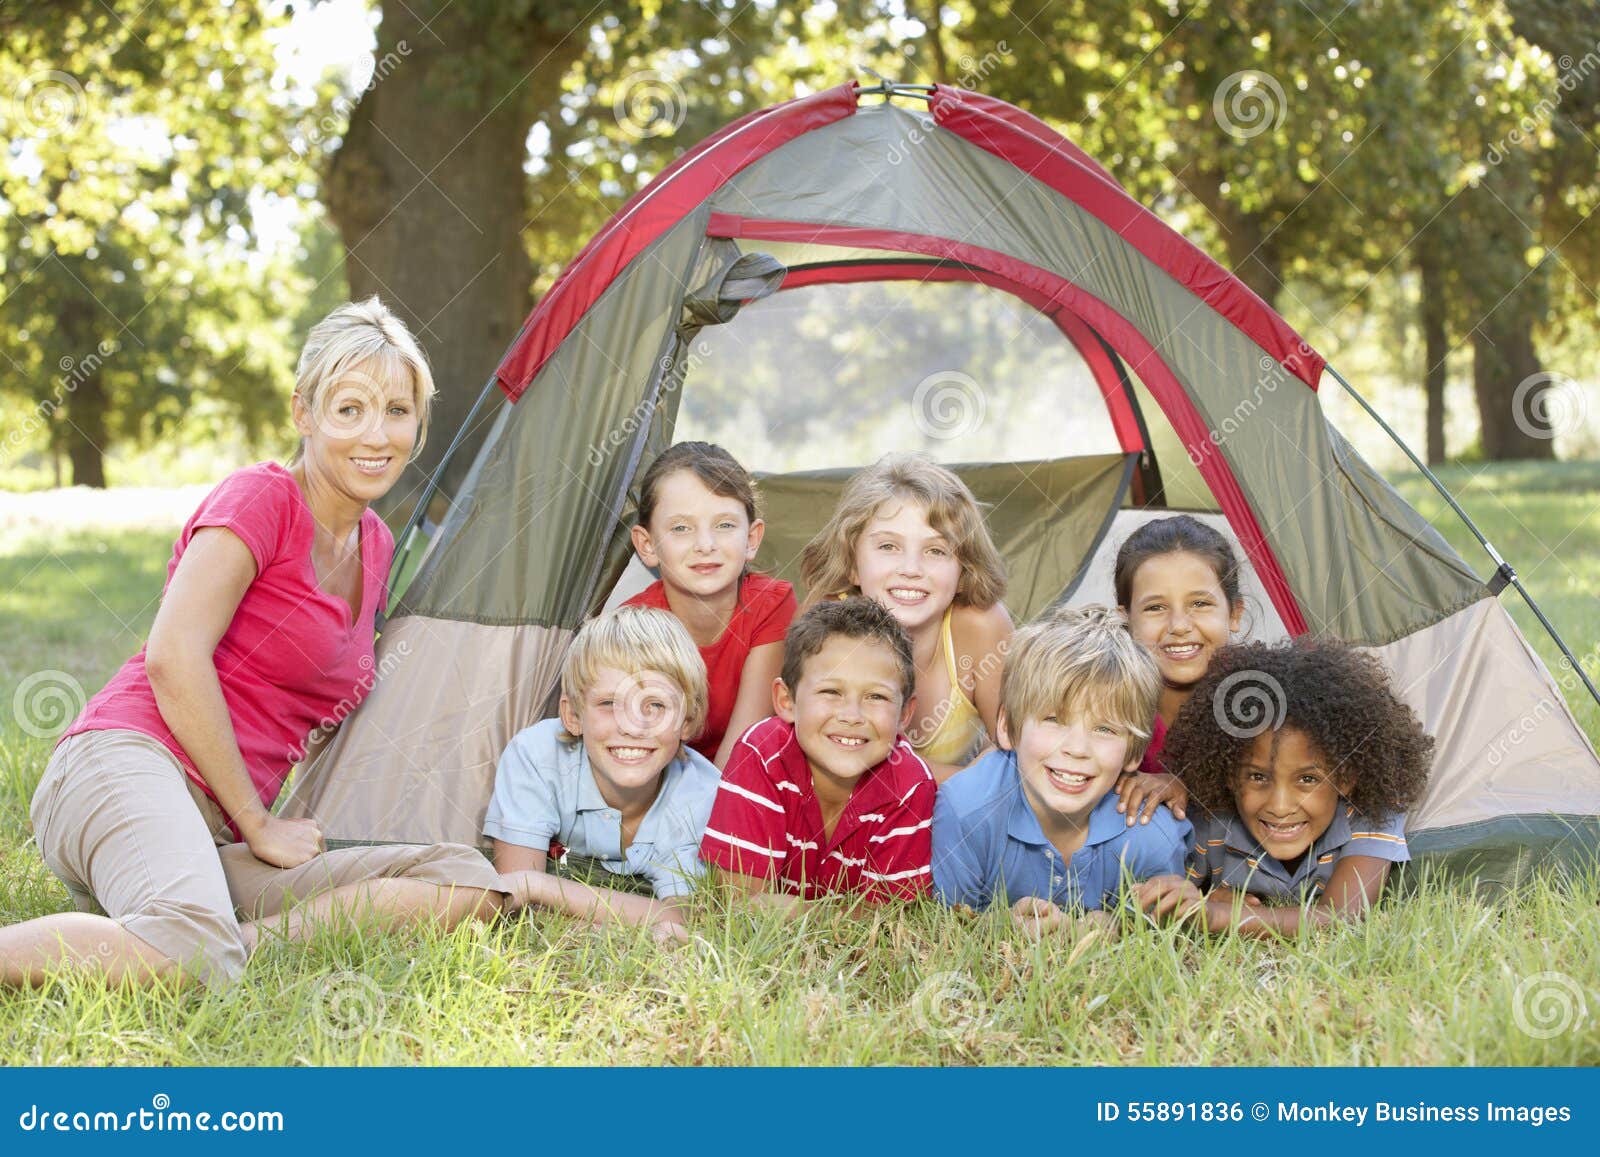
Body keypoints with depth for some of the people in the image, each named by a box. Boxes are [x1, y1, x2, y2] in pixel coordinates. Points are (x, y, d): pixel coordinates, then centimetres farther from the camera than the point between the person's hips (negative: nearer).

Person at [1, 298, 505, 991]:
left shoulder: (376, 545, 21)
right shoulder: (260, 498, -3)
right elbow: (174, 655, -14)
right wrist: (257, 822, -9)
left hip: (222, 840, 8)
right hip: (132, 761, -8)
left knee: (472, 885, -13)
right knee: (192, 959, -42)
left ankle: (250, 937, -23)